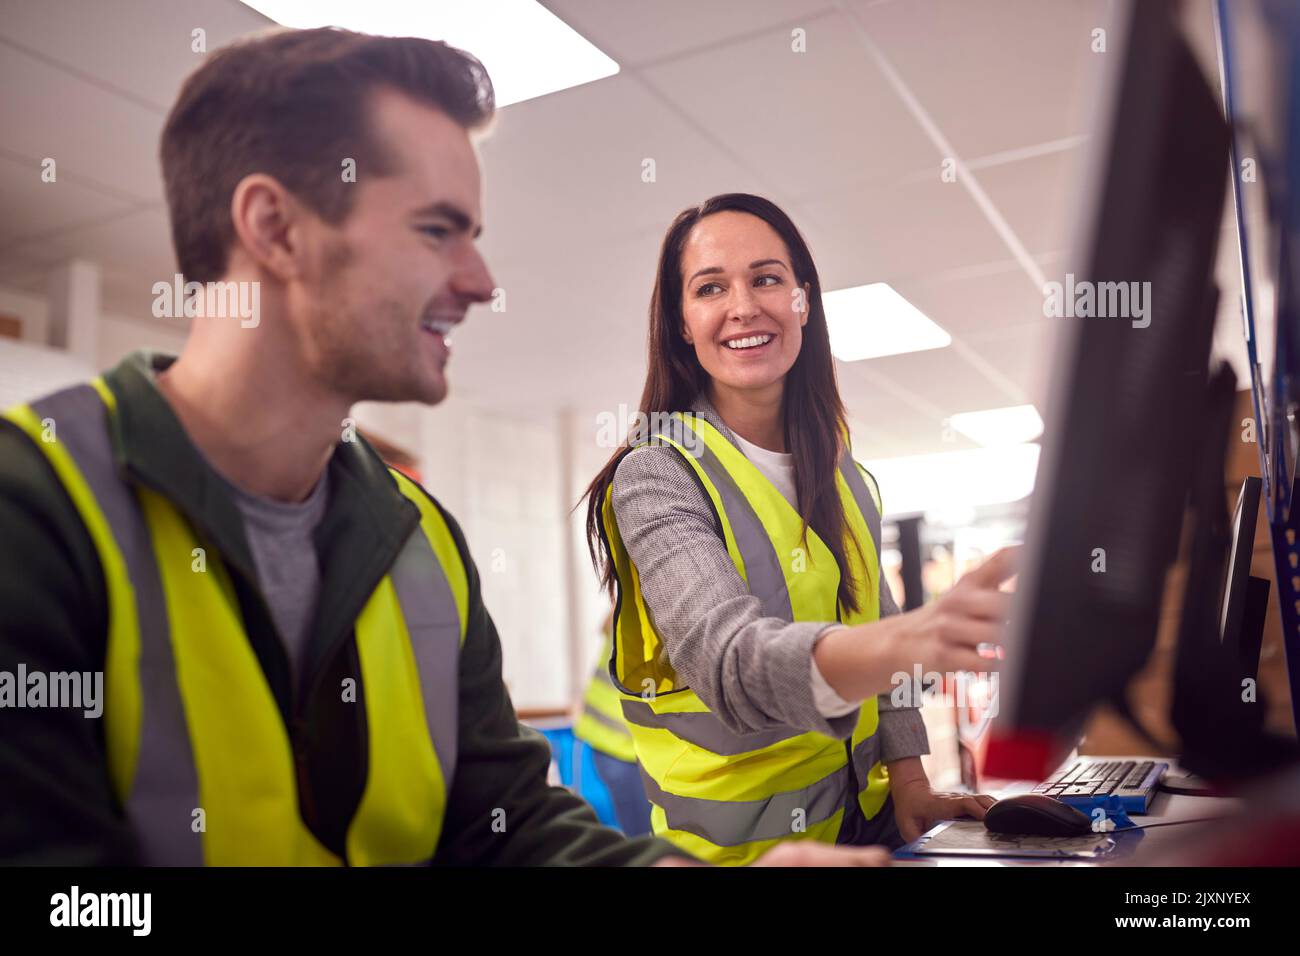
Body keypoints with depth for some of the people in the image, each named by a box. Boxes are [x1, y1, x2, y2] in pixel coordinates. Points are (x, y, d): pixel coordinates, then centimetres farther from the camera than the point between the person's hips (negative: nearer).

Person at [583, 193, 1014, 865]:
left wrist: (910, 786, -1)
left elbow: (872, 629, 8)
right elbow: (729, 657, -34)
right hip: (741, 838, -5)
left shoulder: (839, 470, 1)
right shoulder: (656, 476, -19)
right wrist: (912, 639, -50)